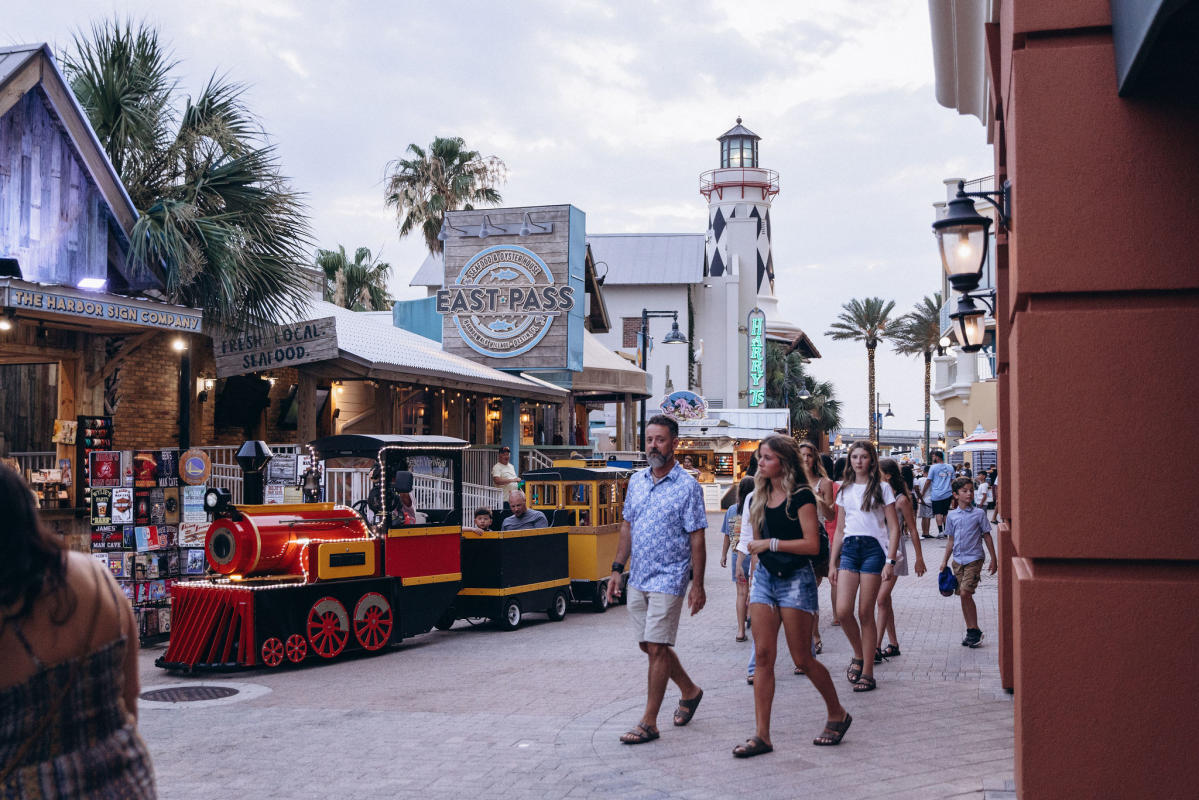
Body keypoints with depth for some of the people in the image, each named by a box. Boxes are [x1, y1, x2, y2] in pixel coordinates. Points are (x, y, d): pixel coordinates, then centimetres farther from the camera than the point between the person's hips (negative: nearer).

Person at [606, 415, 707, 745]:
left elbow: (697, 538, -10)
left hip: (669, 579, -7)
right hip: (638, 579, 7)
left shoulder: (688, 486, -9)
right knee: (648, 645, 14)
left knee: (656, 647, -6)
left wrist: (698, 585, -12)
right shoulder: (636, 482, 9)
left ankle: (649, 722, 2)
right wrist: (617, 569, 10)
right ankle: (690, 690, 36)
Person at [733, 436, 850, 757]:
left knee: (802, 658, 0)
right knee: (763, 656, -1)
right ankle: (762, 736, 0)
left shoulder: (801, 497, -9)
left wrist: (771, 543, -15)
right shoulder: (758, 499, 11)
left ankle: (838, 714, 24)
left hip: (796, 579, -6)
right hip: (764, 578, 6)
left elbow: (812, 544, -17)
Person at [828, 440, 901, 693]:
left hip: (873, 548, -3)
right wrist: (832, 564, 12)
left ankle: (867, 672, 7)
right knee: (843, 610, -10)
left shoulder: (882, 488, 3)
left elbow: (894, 528, 0)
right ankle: (858, 655, 16)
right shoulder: (845, 490, 15)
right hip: (849, 549, 4)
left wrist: (890, 561, -11)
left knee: (866, 614, -3)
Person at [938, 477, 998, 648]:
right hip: (958, 560, 4)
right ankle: (970, 631, 17)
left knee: (965, 593, -15)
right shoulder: (952, 516, 7)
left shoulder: (979, 513, -3)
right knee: (963, 595, 7)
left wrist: (994, 559, 2)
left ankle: (975, 630, -4)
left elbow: (987, 536, 2)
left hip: (974, 558, -4)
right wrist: (944, 561, 11)